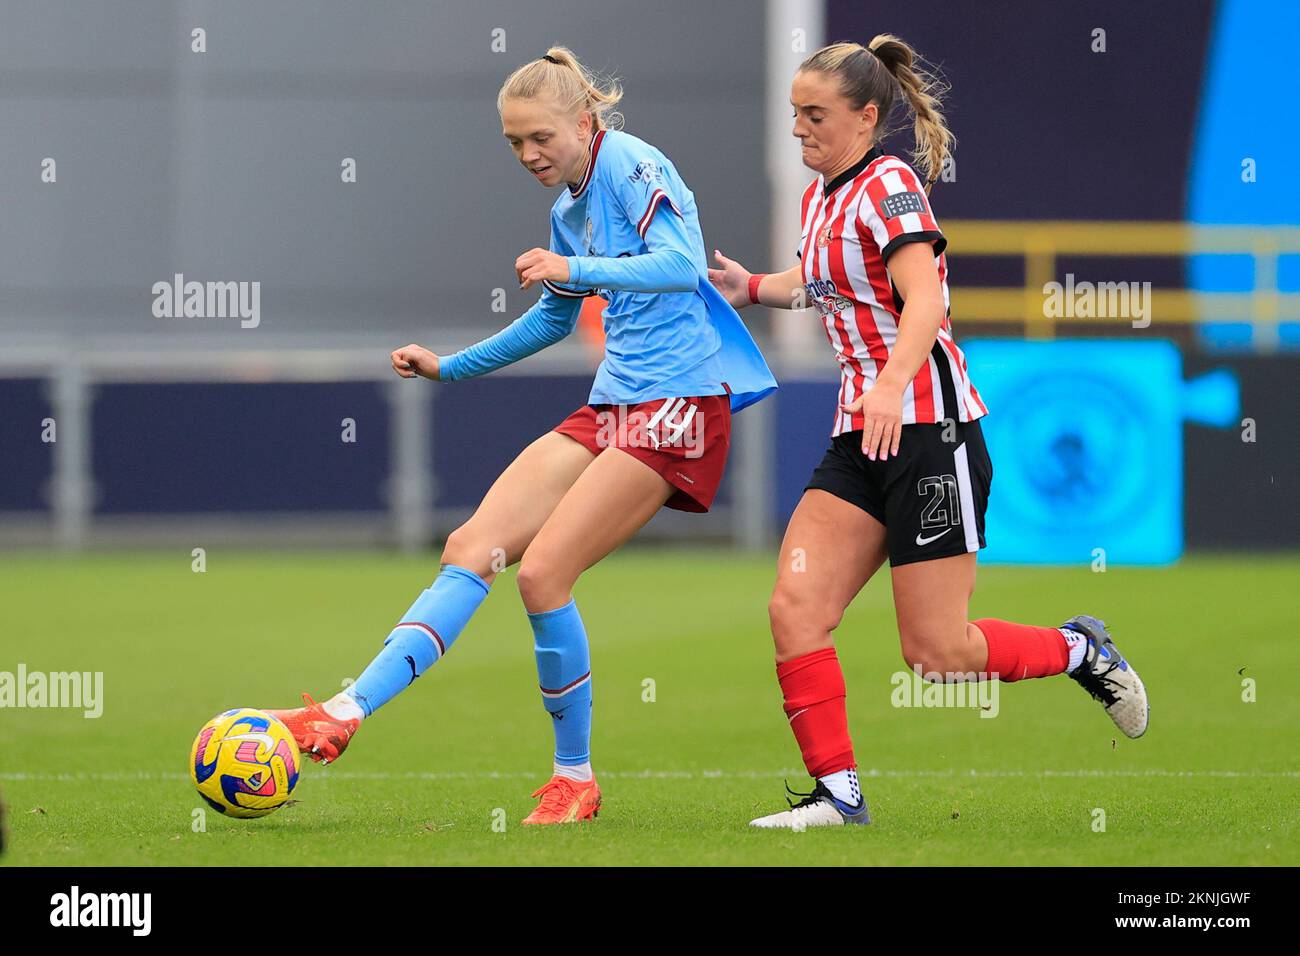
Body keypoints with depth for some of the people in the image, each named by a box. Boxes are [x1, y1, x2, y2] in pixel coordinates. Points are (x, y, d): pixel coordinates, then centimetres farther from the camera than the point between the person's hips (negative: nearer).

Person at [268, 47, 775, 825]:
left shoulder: (634, 166, -9)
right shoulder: (570, 209, 17)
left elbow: (684, 266, -25)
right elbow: (555, 319, 34)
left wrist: (575, 270, -35)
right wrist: (448, 367, 34)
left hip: (678, 407, -9)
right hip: (612, 406, 9)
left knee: (542, 572, -15)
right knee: (473, 547, -4)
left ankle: (575, 779, -1)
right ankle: (347, 713, -10)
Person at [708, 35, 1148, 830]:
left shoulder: (889, 185, -12)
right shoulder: (821, 196, 14)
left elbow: (924, 298, -27)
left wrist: (891, 384, -43)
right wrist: (753, 288, 20)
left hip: (929, 431, -8)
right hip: (861, 437, 8)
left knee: (935, 653, -7)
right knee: (795, 608, -7)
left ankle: (1079, 651, 18)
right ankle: (838, 793, -3)